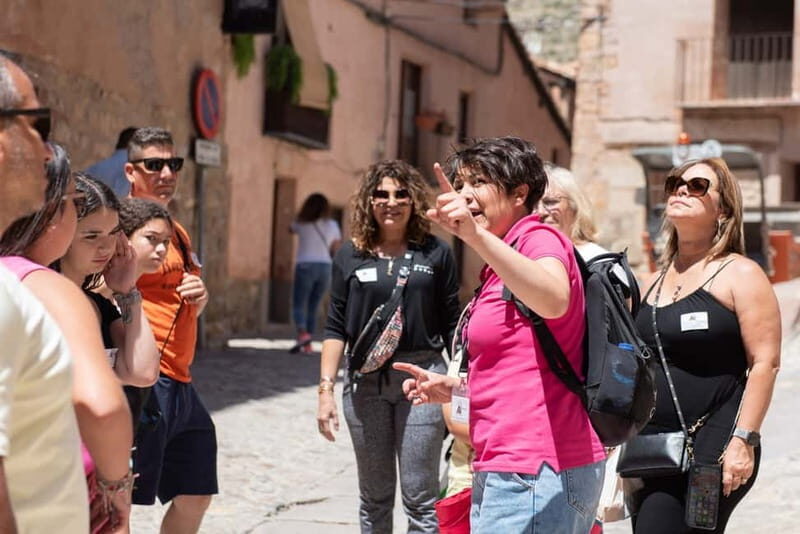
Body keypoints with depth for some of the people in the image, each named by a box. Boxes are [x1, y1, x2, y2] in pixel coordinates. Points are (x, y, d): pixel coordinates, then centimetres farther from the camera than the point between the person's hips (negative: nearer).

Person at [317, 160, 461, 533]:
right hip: (365, 381, 2)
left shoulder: (435, 253, 3)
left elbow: (453, 325, 3)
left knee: (420, 500, -2)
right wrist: (326, 389, -2)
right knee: (374, 499, 11)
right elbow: (336, 328, 5)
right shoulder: (351, 256, 6)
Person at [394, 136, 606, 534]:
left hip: (533, 471, -10)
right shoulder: (500, 270, 20)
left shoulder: (539, 239, -8)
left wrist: (476, 236, -43)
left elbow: (554, 301, -34)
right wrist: (454, 388, 16)